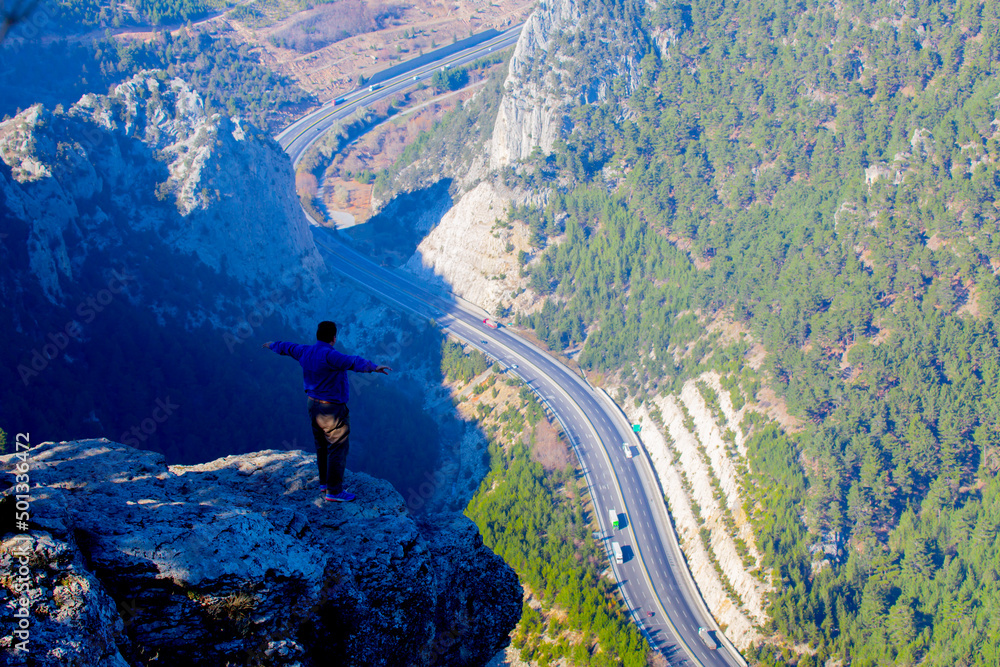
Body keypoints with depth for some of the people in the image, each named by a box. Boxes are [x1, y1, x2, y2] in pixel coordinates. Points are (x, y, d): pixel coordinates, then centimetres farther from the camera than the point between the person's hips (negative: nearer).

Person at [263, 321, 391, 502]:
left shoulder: (305, 352, 0)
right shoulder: (328, 355, -26)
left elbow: (286, 347, 21)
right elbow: (353, 362, -42)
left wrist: (272, 345, 40)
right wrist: (373, 367, -54)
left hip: (313, 405, 9)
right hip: (331, 410, -9)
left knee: (322, 446, 22)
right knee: (337, 448, -1)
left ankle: (325, 482, 35)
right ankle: (334, 491, 2)